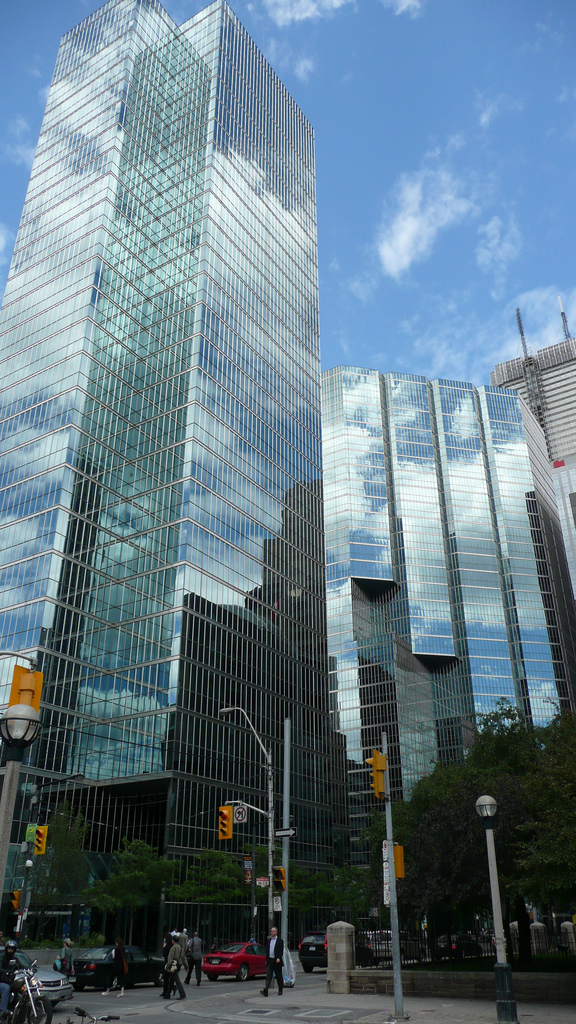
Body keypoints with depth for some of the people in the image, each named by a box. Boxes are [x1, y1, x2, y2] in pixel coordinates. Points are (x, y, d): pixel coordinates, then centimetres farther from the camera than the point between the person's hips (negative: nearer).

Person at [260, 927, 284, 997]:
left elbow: (281, 951, -9)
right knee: (268, 976, -7)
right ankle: (265, 990, -16)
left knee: (279, 977, 7)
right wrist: (266, 960, 11)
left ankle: (280, 990, 21)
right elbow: (267, 950, 16)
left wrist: (279, 958, -22)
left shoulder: (280, 940, -3)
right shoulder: (269, 940, 13)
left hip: (277, 961, -4)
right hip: (270, 961, 4)